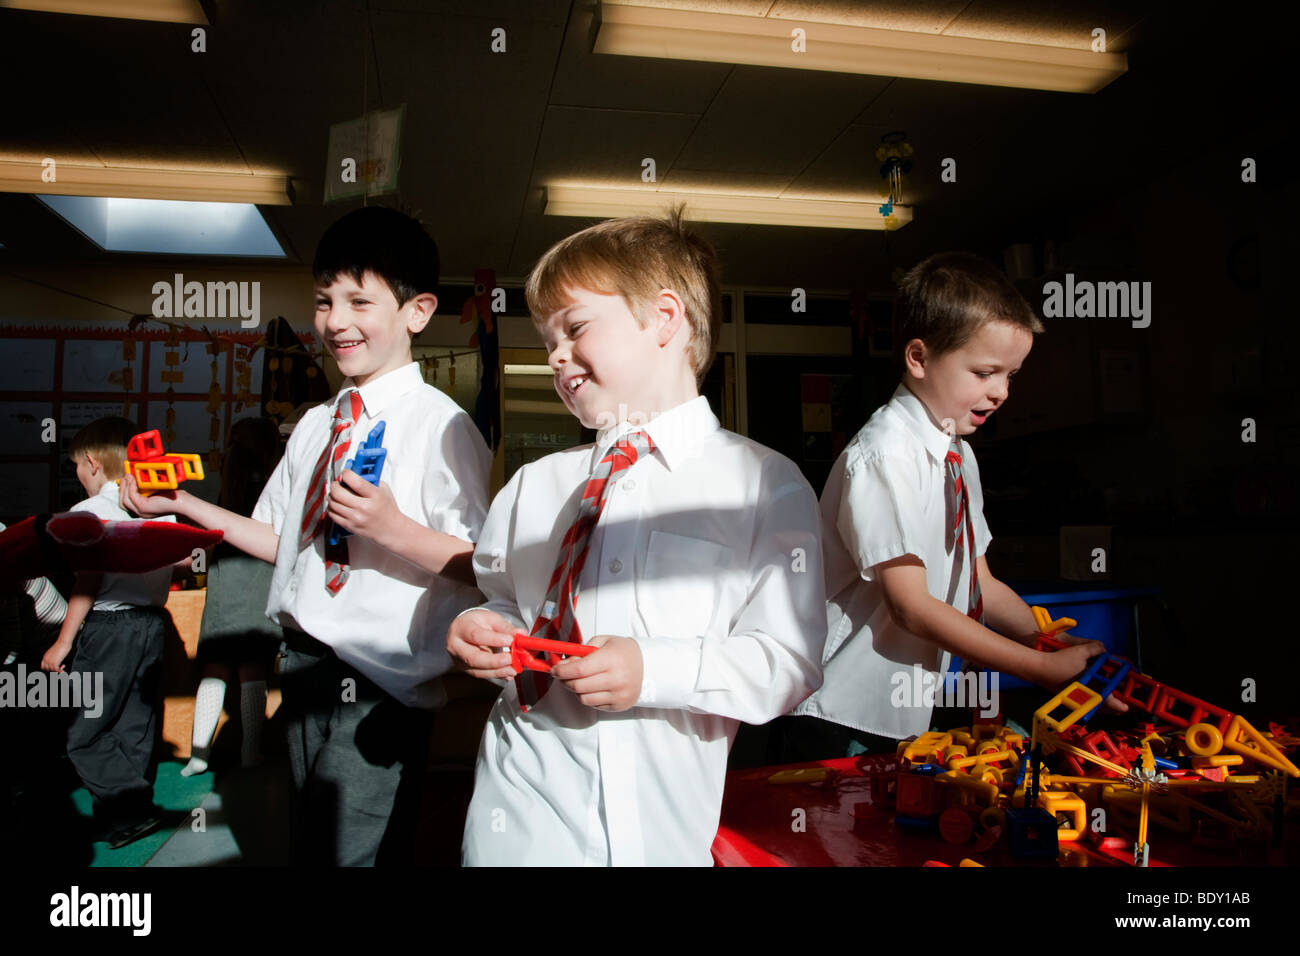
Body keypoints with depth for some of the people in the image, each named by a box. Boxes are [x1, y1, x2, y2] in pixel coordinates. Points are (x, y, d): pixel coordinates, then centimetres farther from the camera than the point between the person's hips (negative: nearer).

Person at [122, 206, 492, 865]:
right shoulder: (314, 426, 11)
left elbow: (479, 564, -17)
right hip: (302, 662, 8)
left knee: (350, 850, 2)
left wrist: (393, 529, -29)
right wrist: (184, 506, 10)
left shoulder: (440, 424, -13)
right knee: (306, 844, 22)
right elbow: (283, 539, 16)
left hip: (378, 681, -7)